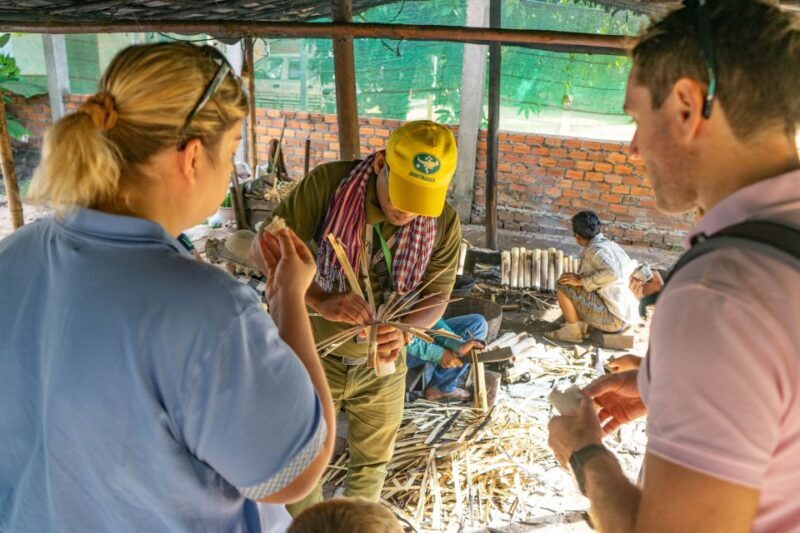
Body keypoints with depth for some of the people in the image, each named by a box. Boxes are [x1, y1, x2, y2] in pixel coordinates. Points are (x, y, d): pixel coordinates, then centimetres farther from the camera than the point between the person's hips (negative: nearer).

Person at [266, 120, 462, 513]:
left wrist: (403, 330, -33)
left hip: (381, 363, 3)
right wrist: (321, 299, -39)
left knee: (372, 462, 22)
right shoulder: (326, 185, -23)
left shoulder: (443, 223, -15)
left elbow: (437, 294, -10)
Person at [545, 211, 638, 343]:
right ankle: (582, 324, 17)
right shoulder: (611, 245, 11)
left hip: (613, 318, -9)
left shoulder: (594, 250, -15)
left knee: (562, 287, -10)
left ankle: (573, 331, 4)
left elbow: (611, 273, -32)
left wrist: (581, 281, -20)